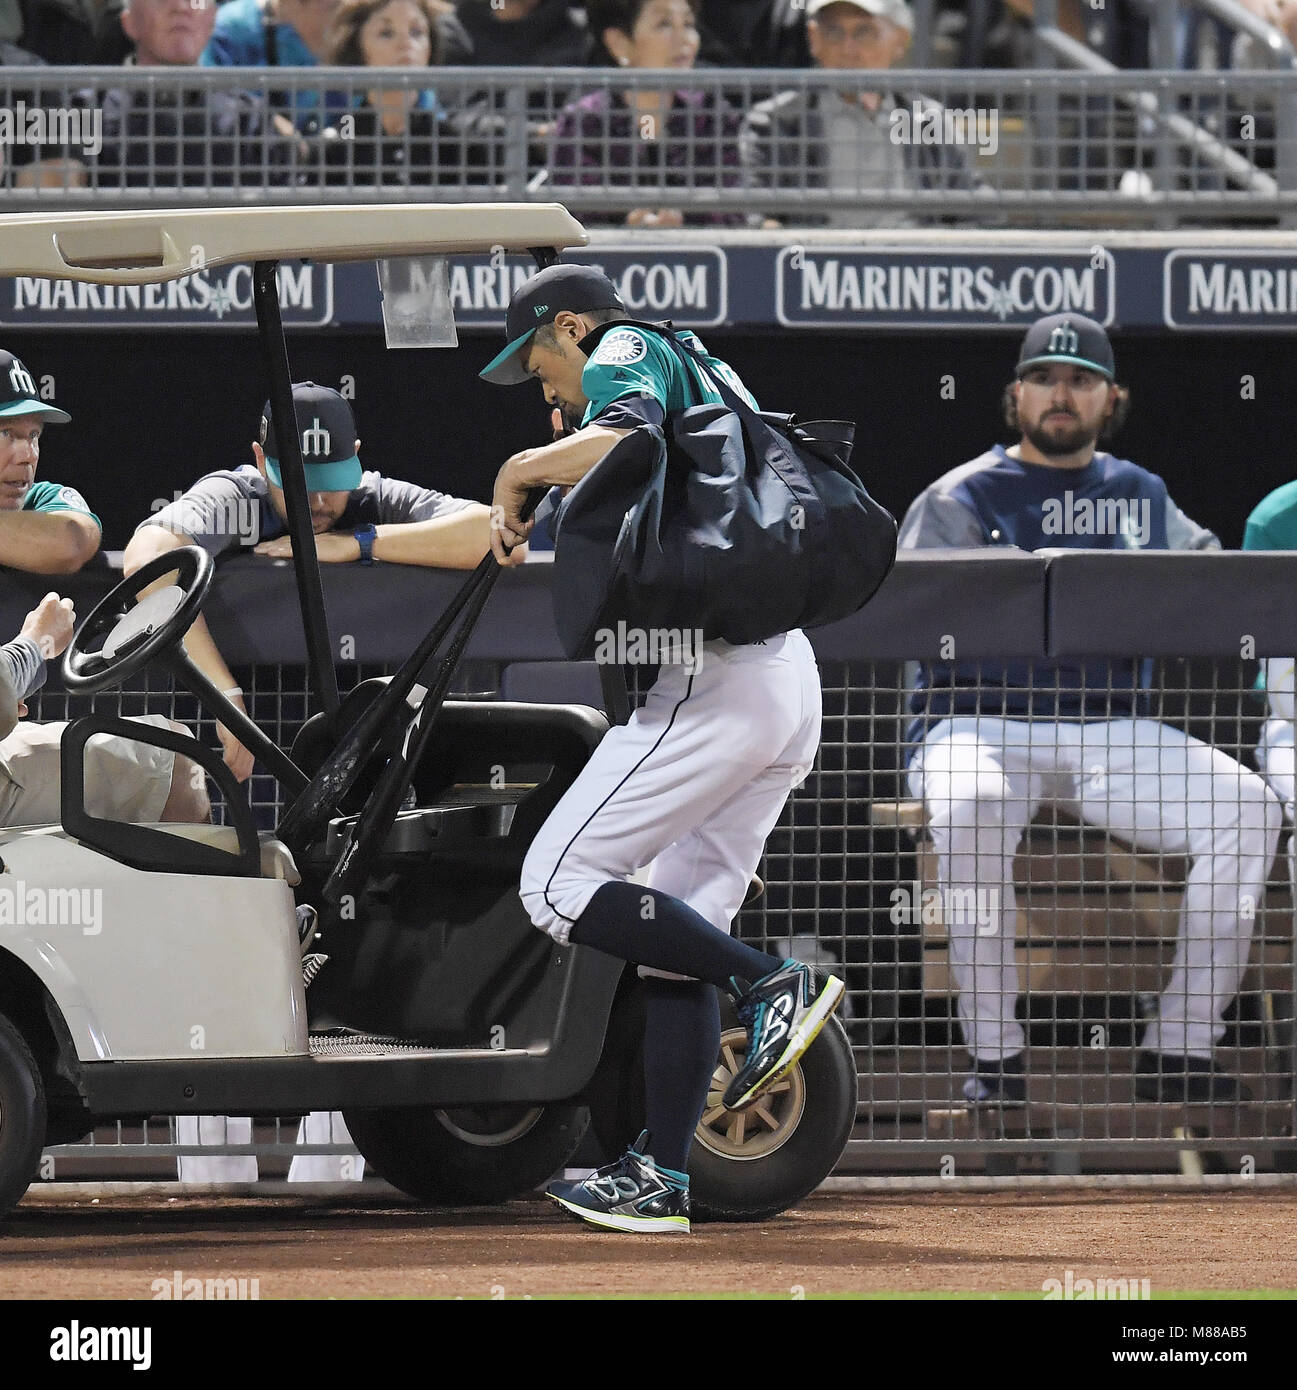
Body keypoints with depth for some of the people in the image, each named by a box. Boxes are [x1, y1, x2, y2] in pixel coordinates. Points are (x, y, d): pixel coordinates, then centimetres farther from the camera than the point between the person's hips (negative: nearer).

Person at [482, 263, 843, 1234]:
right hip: (789, 677, 10)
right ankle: (660, 1180, 6)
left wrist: (521, 470, -5)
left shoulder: (628, 351, 2)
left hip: (715, 672, -10)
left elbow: (622, 443, -19)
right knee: (678, 931, 9)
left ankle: (773, 982, -15)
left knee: (558, 883, -8)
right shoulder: (702, 379, 30)